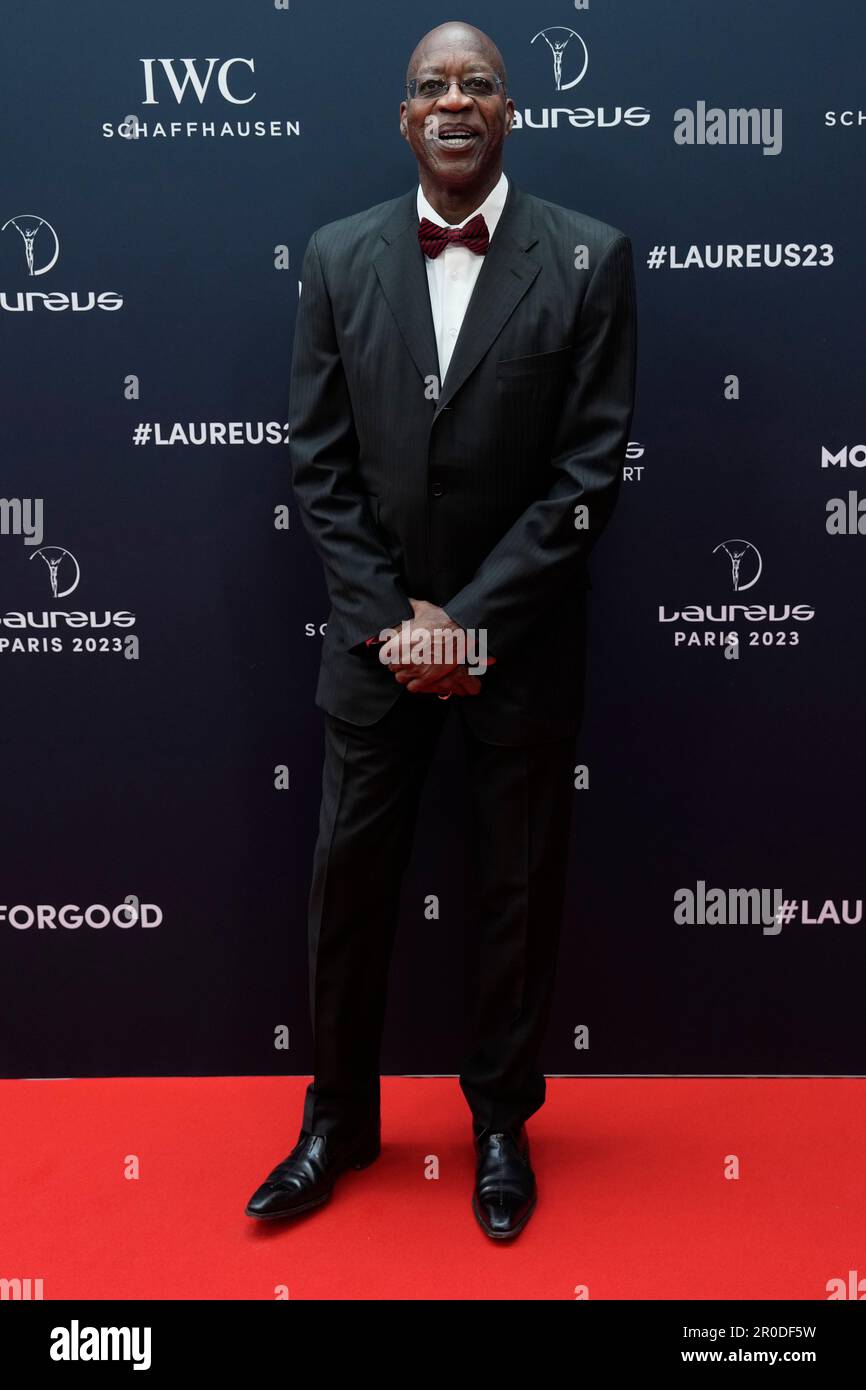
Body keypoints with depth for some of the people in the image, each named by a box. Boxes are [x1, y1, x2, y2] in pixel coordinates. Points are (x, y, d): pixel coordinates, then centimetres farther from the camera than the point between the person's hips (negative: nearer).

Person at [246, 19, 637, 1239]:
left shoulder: (588, 258, -3)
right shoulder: (338, 257, 3)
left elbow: (591, 471, -8)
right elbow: (320, 462, 1)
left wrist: (475, 621, -13)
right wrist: (392, 618, -8)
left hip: (522, 641, -1)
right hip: (378, 634, 2)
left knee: (518, 892, 10)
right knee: (348, 877, 9)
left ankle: (502, 1122, 32)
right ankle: (339, 1117, 31)